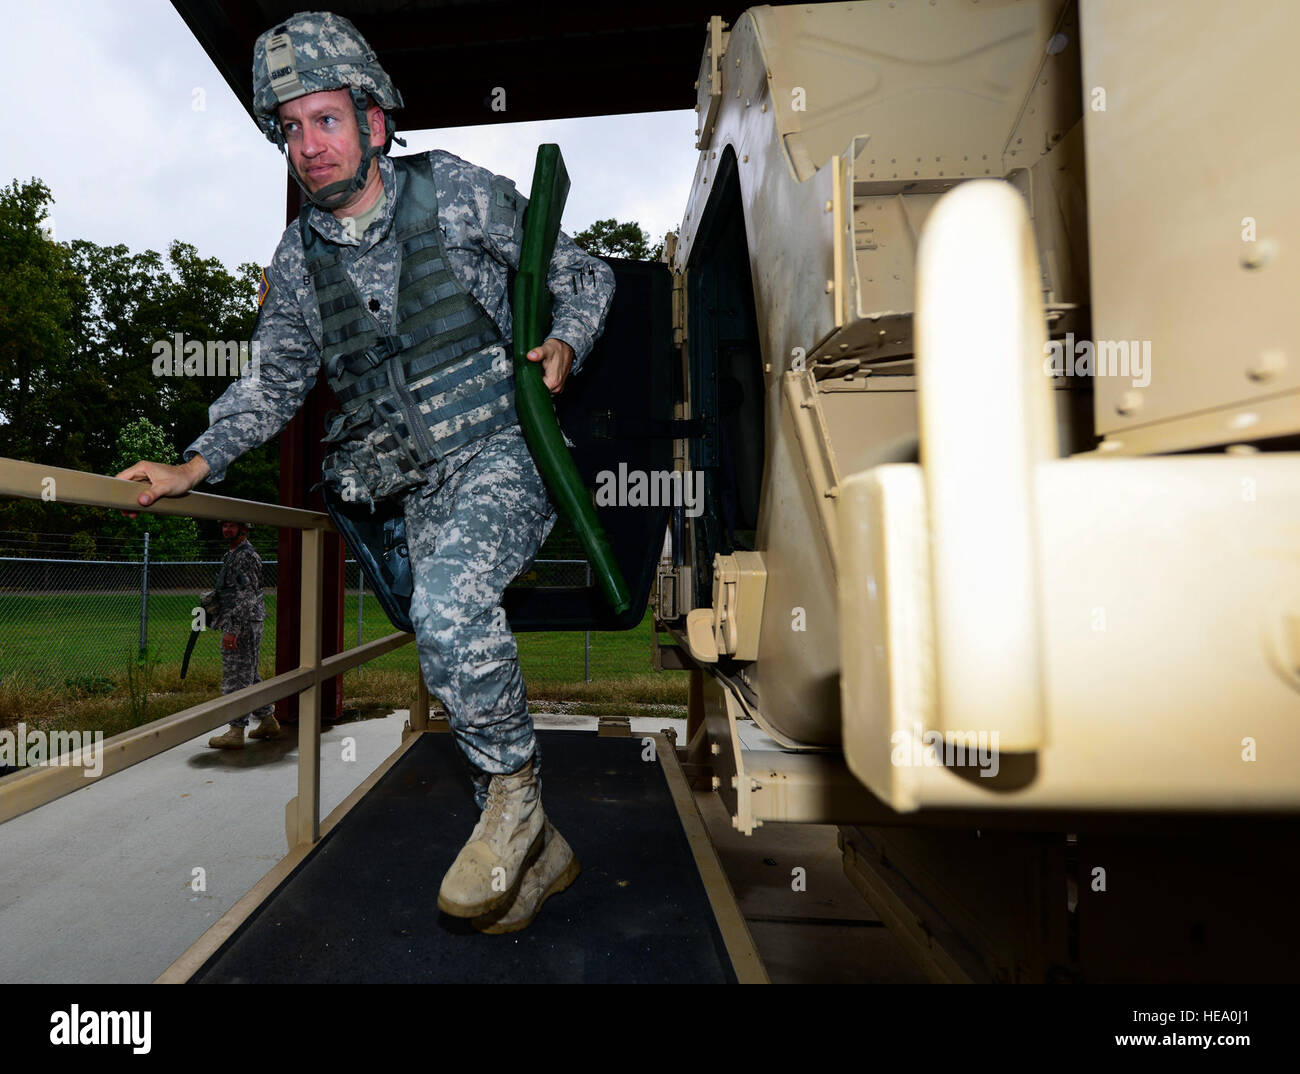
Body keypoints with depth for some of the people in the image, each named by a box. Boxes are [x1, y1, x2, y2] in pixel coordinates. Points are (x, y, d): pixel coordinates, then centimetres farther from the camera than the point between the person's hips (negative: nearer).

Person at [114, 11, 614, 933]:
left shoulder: (457, 192, 0)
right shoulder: (299, 258, 11)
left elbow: (584, 274, 5)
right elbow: (274, 380, 18)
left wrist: (566, 343, -15)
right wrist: (196, 464, 6)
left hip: (506, 451, -4)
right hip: (420, 489, 5)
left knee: (448, 602, -32)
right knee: (464, 679, 4)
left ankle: (514, 793, -7)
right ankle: (538, 852, 22)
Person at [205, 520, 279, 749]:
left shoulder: (247, 556, -15)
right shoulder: (233, 555, 18)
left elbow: (246, 597, -21)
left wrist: (232, 630, -24)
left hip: (242, 625, -10)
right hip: (241, 625, 10)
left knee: (236, 677, -5)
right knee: (248, 675, 16)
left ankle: (236, 732, 1)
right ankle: (268, 721, 25)